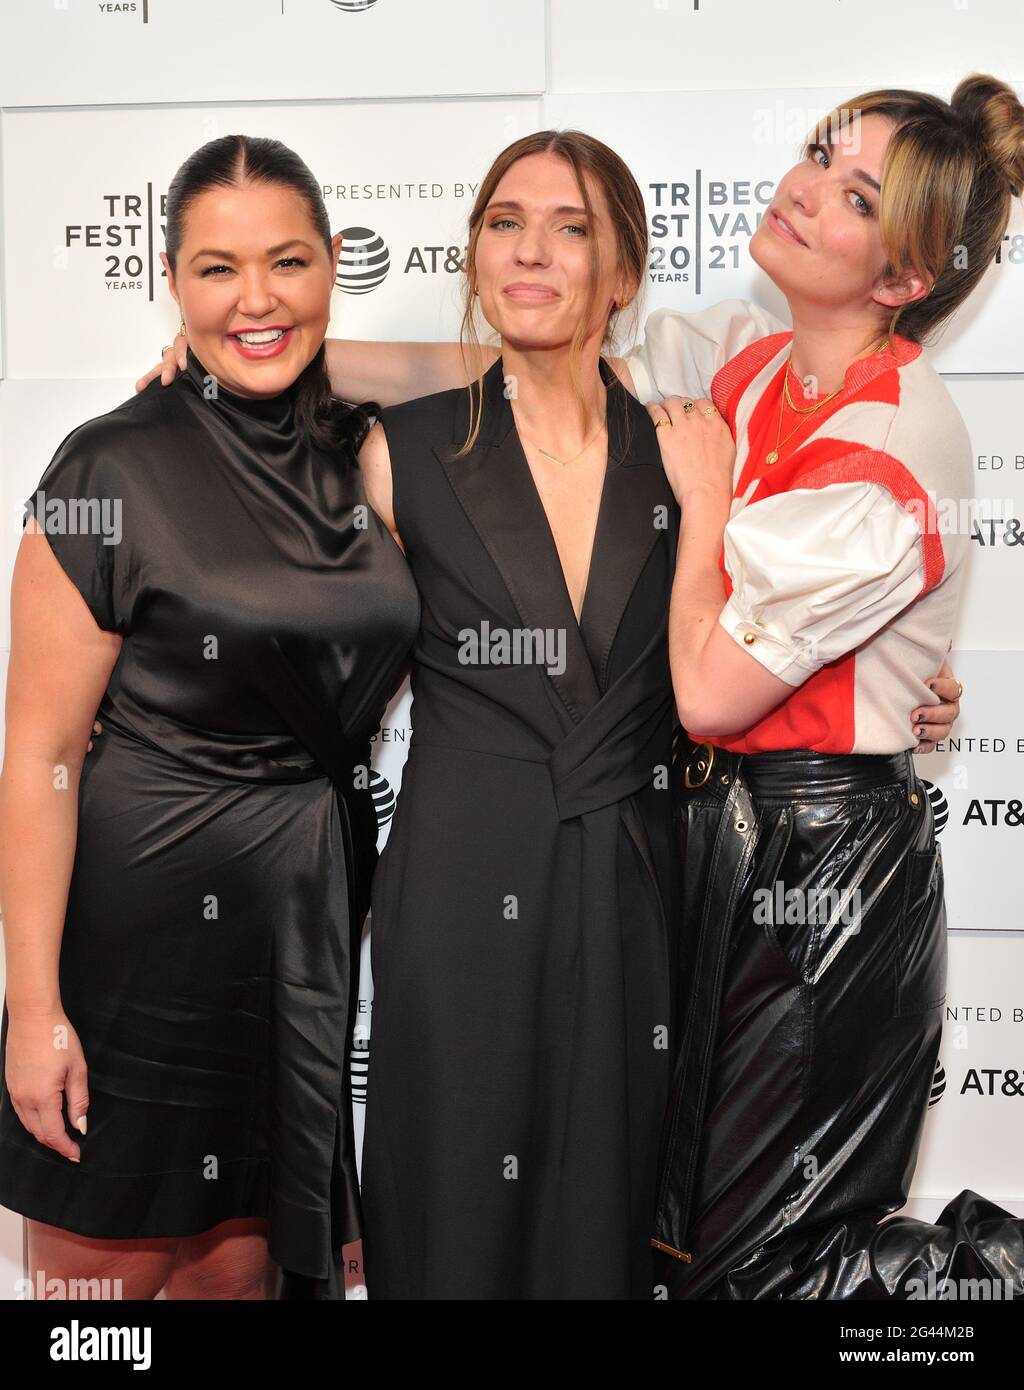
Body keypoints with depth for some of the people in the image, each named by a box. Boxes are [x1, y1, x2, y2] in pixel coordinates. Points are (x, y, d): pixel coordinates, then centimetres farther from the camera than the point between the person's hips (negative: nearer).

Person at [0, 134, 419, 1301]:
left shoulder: (363, 453, 4)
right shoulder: (114, 469, -12)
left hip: (315, 917, 5)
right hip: (148, 916, -4)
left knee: (245, 1260, 16)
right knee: (108, 1266, 10)